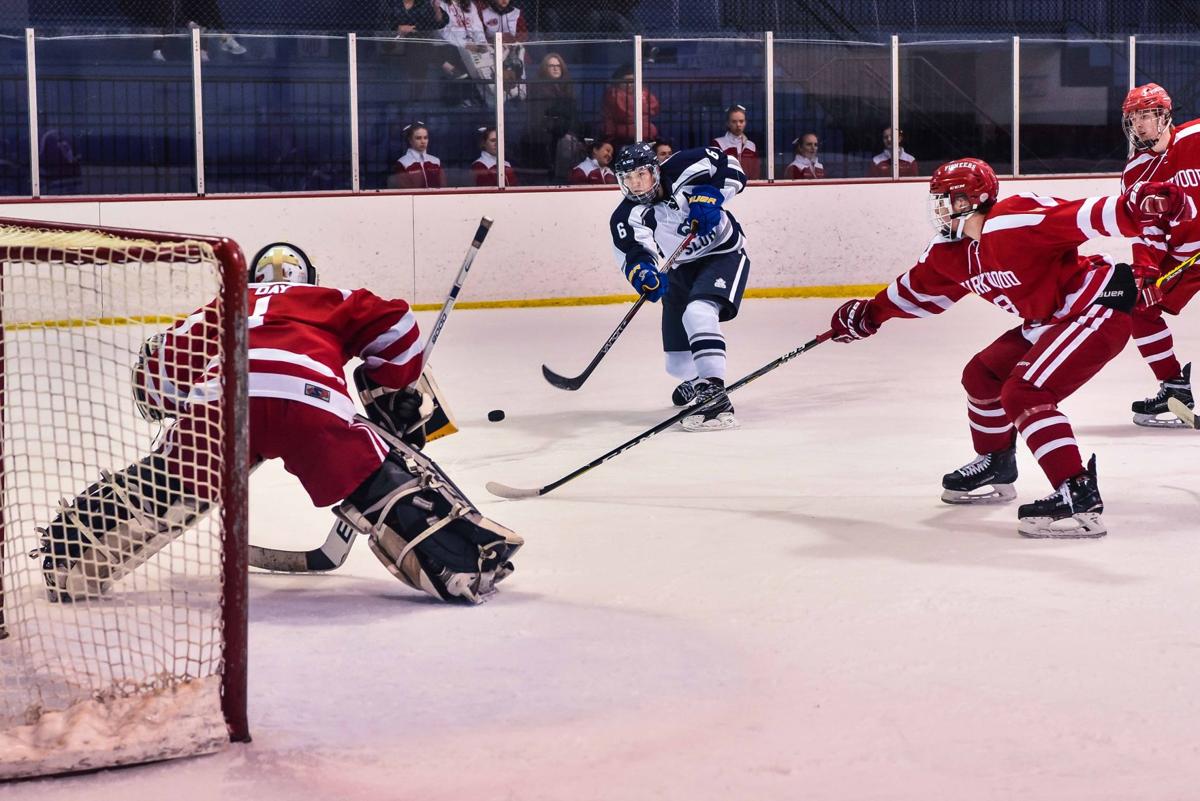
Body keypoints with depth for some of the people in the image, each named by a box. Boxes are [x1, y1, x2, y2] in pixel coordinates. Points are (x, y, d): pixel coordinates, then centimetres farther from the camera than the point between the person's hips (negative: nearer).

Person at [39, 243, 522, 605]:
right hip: (312, 398, -1)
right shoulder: (330, 301, 37)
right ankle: (465, 560, -5)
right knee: (382, 476, 8)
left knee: (165, 484, 19)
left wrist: (177, 413, 47)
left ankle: (69, 558, 18)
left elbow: (159, 362, 31)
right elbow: (393, 324, 23)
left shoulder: (222, 308, 40)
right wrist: (395, 396, 34)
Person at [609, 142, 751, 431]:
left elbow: (730, 168, -14)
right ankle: (698, 378, 47)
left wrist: (709, 196, -29)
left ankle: (715, 398, -40)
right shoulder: (625, 219, -12)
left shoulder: (680, 171, -19)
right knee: (678, 365, 8)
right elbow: (634, 255, -25)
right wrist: (643, 274, -47)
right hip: (681, 269, 5)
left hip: (723, 254, -5)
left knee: (698, 314, -35)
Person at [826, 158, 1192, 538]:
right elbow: (919, 289, 22)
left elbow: (1085, 217, -35)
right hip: (1050, 320, 10)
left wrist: (1144, 205, -49)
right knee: (983, 375, 17)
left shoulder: (1014, 221, -26)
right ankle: (995, 466, 38)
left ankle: (1080, 498, -23)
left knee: (1024, 393, -22)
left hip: (1100, 307, -10)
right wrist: (869, 314, 27)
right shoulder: (951, 252, 3)